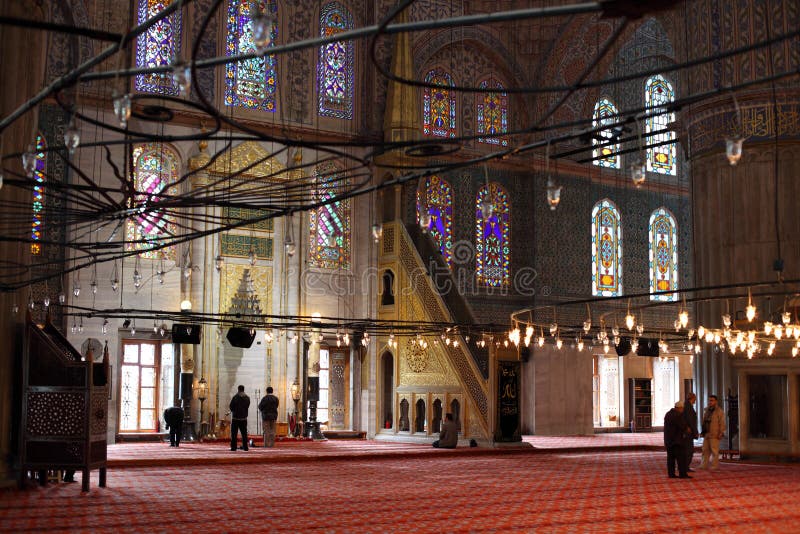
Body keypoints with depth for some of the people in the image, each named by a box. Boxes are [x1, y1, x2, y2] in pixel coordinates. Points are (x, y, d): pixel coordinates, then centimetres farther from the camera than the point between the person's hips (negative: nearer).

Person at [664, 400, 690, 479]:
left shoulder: (668, 414, 15)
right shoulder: (677, 415, -15)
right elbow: (682, 426, -14)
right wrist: (687, 428, 8)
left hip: (668, 440, 9)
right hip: (676, 440, -9)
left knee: (671, 457, 8)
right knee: (681, 456, -7)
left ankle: (671, 474, 6)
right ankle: (682, 474, -10)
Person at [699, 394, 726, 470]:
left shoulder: (719, 411, -4)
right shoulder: (706, 410, 18)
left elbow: (722, 423, -8)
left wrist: (721, 433, -13)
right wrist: (703, 431, 18)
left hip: (714, 435, -7)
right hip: (706, 434, 7)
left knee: (714, 451, -6)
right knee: (705, 450, 7)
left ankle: (715, 466, 0)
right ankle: (704, 465, 10)